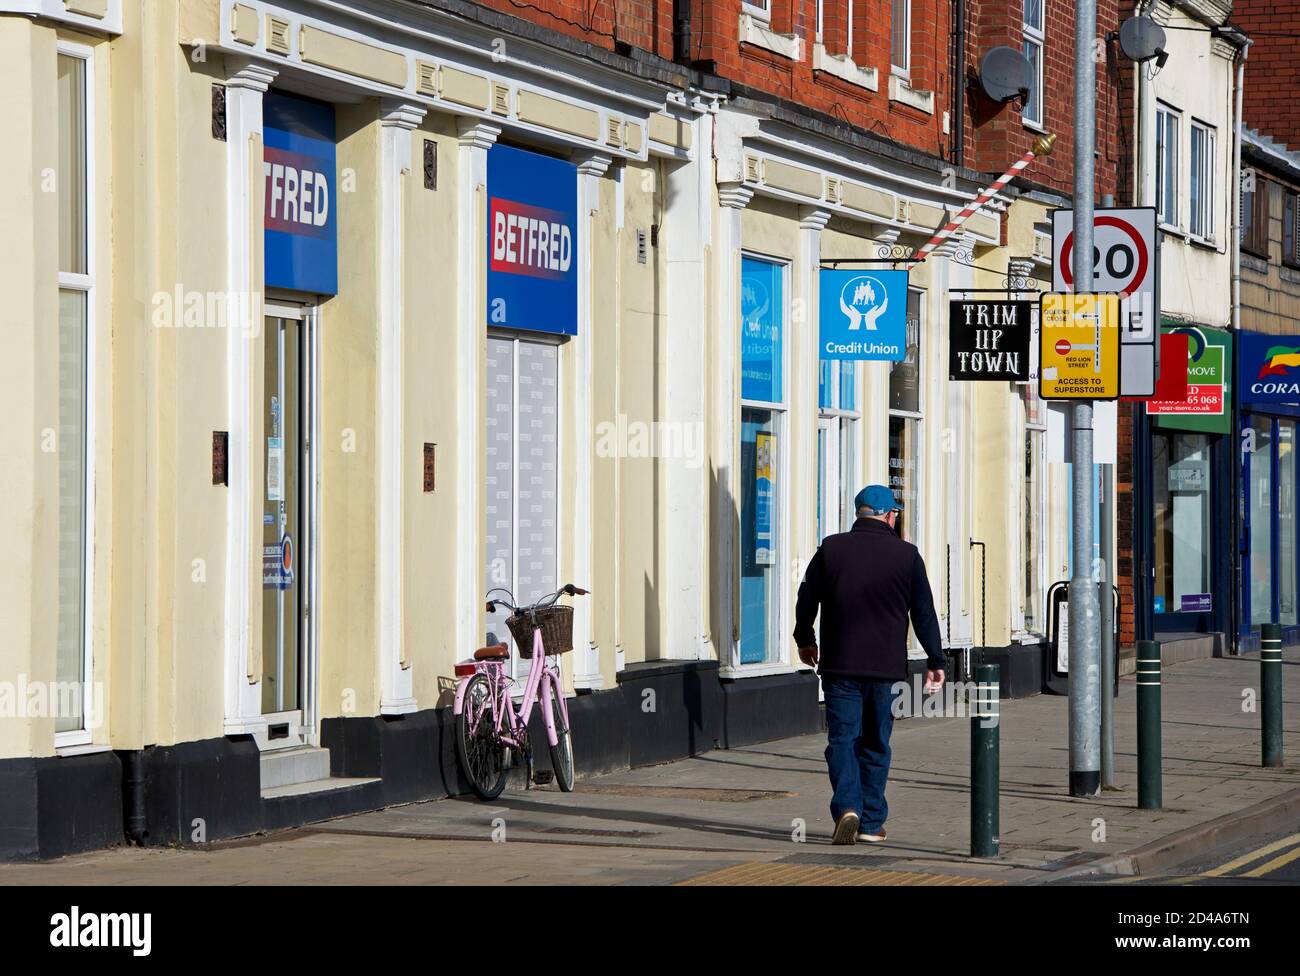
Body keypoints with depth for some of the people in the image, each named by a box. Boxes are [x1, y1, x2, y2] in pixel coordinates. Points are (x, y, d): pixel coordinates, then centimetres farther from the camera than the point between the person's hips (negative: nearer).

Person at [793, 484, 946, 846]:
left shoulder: (831, 549, 0)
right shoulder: (907, 555, 0)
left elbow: (806, 600, 8)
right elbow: (925, 613, 2)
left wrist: (804, 640, 26)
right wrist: (935, 661, 10)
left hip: (840, 666, 0)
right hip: (887, 667, 0)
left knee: (842, 738, 2)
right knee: (875, 745, 9)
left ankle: (847, 807, -19)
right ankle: (871, 823, 10)